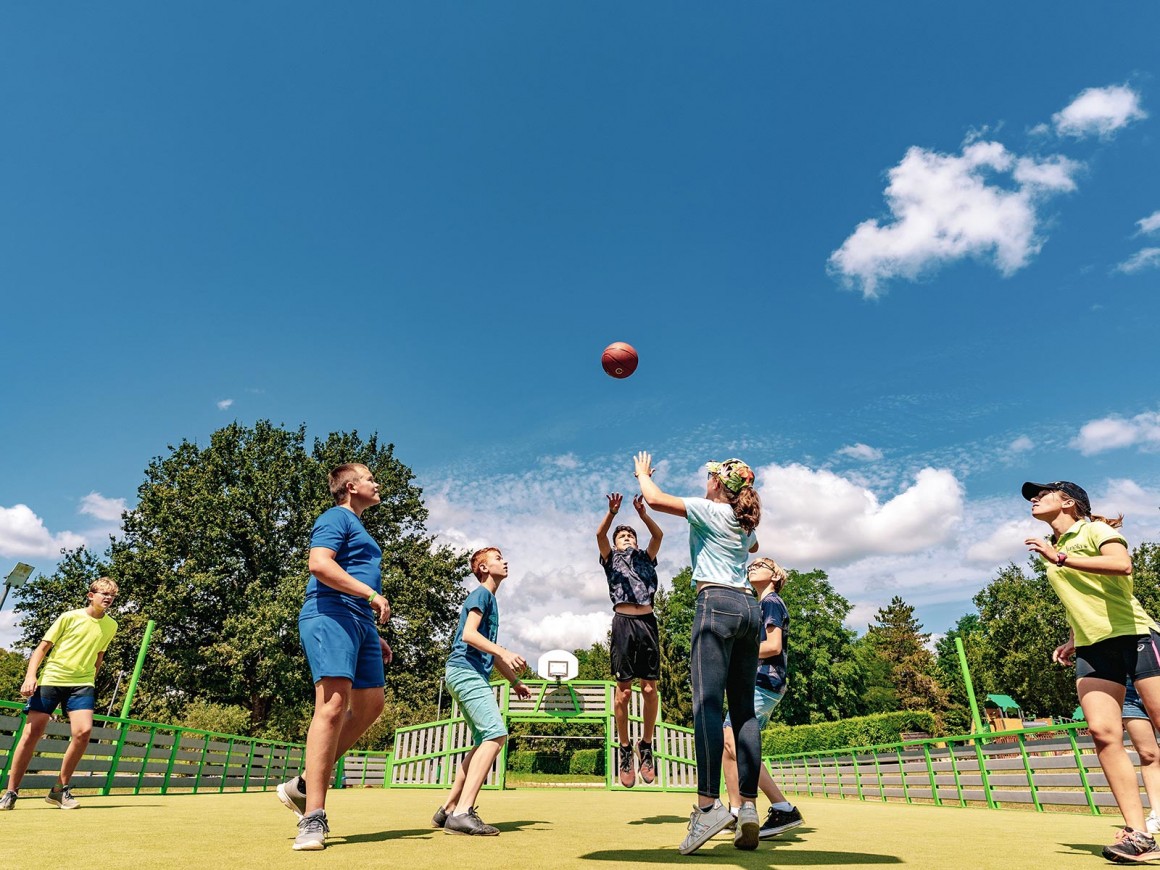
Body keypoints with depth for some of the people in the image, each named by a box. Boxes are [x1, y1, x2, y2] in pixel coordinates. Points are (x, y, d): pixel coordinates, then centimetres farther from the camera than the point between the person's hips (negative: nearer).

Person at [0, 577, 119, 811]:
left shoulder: (111, 625, 8)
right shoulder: (69, 617, -2)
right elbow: (43, 647, 0)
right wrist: (30, 675, -12)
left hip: (81, 684, 2)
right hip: (50, 679, -2)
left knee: (83, 731, -16)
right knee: (32, 733, -4)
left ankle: (59, 789, 1)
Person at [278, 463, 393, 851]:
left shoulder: (360, 529, 28)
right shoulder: (336, 517, -1)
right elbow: (319, 564, -18)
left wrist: (375, 636, 25)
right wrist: (371, 593, -22)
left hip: (361, 622, 10)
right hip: (330, 615, -10)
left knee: (370, 705, 5)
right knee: (334, 704, -17)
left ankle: (303, 785, 14)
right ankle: (313, 817, -14)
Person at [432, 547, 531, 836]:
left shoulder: (491, 599, 24)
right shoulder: (480, 594, -4)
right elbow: (468, 634, -19)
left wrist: (515, 681, 27)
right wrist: (505, 654, -29)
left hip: (474, 675, 10)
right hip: (465, 671, -10)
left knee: (485, 741, 9)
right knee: (496, 733, -19)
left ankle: (448, 809, 13)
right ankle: (462, 812, -21)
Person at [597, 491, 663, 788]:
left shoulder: (645, 559, 22)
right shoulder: (611, 559, 18)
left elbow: (658, 535, 4)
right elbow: (600, 534, -2)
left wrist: (642, 513, -12)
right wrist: (612, 512, -19)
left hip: (647, 622, 2)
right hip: (623, 622, -2)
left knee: (650, 689, -2)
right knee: (623, 691, -3)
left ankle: (646, 745, 16)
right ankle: (624, 748, 12)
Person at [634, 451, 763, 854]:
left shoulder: (709, 510, 0)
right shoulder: (745, 522, 21)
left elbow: (655, 499, -1)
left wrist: (643, 473, 19)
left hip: (717, 602, -8)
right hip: (749, 608, 8)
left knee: (707, 702, -14)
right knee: (744, 709, 4)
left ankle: (708, 803, -22)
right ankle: (749, 806, 3)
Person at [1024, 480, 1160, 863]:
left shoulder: (1095, 530, -2)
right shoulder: (1052, 549, 19)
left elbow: (1122, 564, -23)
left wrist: (1061, 558, -26)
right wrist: (1072, 641, 18)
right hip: (1091, 650, 6)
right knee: (1102, 732, -9)